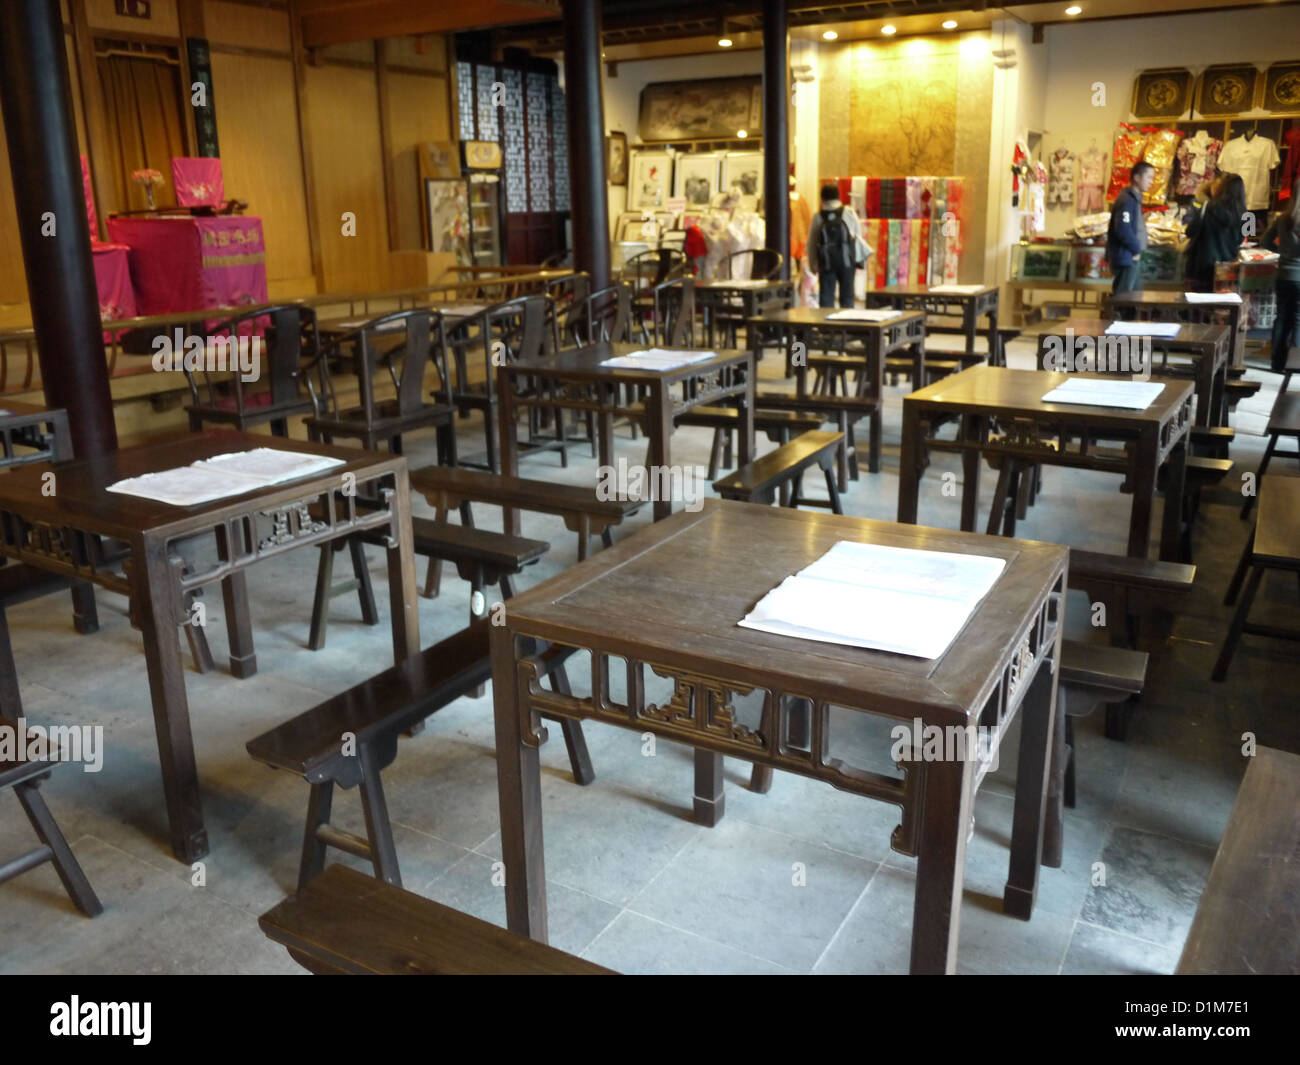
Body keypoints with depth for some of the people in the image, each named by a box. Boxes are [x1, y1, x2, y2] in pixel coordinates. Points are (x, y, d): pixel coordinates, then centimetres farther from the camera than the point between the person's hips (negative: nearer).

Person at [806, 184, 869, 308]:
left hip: (826, 262, 0)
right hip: (847, 261, 0)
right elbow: (858, 235, 1)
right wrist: (859, 258, 13)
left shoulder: (818, 217, -3)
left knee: (826, 299, 4)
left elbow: (811, 243, 2)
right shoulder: (849, 213, -4)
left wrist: (813, 264, 12)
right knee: (847, 297, 8)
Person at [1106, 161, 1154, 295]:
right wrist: (1136, 249, -15)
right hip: (1126, 258, -11)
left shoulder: (1134, 198, 15)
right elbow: (1123, 230, -27)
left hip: (1133, 258, 11)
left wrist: (1137, 250, 10)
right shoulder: (1127, 200, -16)